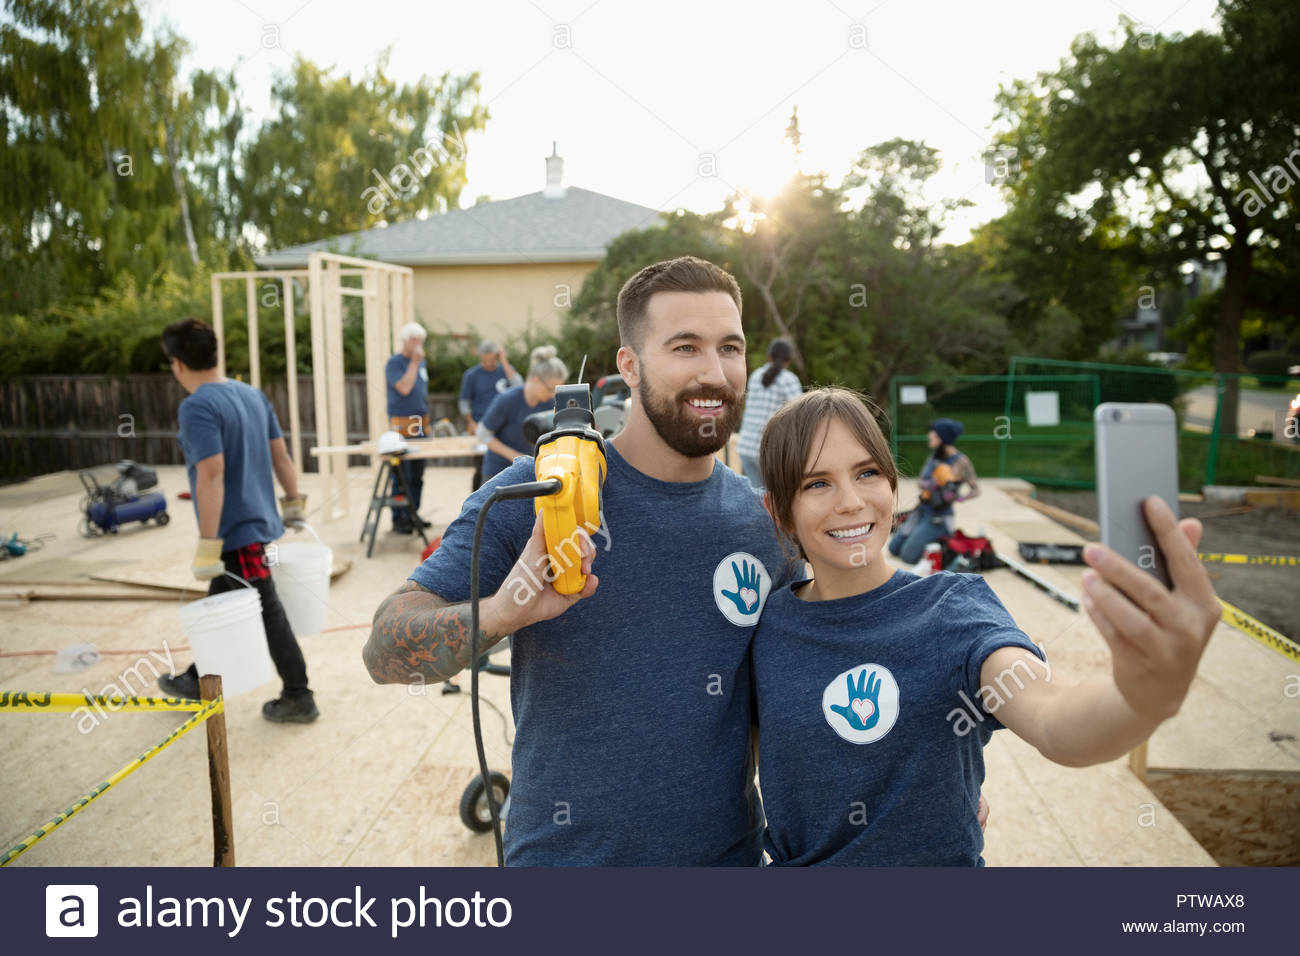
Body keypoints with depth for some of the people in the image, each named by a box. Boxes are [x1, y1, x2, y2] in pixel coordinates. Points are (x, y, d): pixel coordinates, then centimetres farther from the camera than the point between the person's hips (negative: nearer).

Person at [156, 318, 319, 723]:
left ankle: (298, 697, 9)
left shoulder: (197, 408, -18)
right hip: (257, 520, 9)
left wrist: (208, 544, -24)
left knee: (266, 613, 0)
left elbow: (211, 474, -26)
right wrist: (293, 501, 22)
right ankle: (200, 680, 39)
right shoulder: (252, 394, 7)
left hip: (236, 532, -9)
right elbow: (279, 454, 12)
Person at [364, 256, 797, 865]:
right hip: (564, 852, -3)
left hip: (730, 850, 3)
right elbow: (385, 653, -19)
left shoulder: (765, 521, -5)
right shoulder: (535, 495, -15)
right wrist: (500, 613, -37)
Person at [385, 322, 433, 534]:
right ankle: (398, 519, 0)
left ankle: (413, 513, 17)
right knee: (401, 475, -5)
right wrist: (414, 362, -14)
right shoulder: (394, 363, -6)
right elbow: (404, 388, -20)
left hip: (421, 424, 7)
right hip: (402, 424, -7)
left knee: (418, 474, 9)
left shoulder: (422, 362, 17)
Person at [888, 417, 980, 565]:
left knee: (908, 556, -12)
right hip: (921, 510, 6)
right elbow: (919, 480, 4)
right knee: (894, 549, 8)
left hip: (938, 517, -6)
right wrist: (928, 485, -20)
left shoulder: (960, 461, -14)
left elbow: (976, 489, -7)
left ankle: (943, 538, 8)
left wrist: (958, 498, -26)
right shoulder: (934, 456, 3)